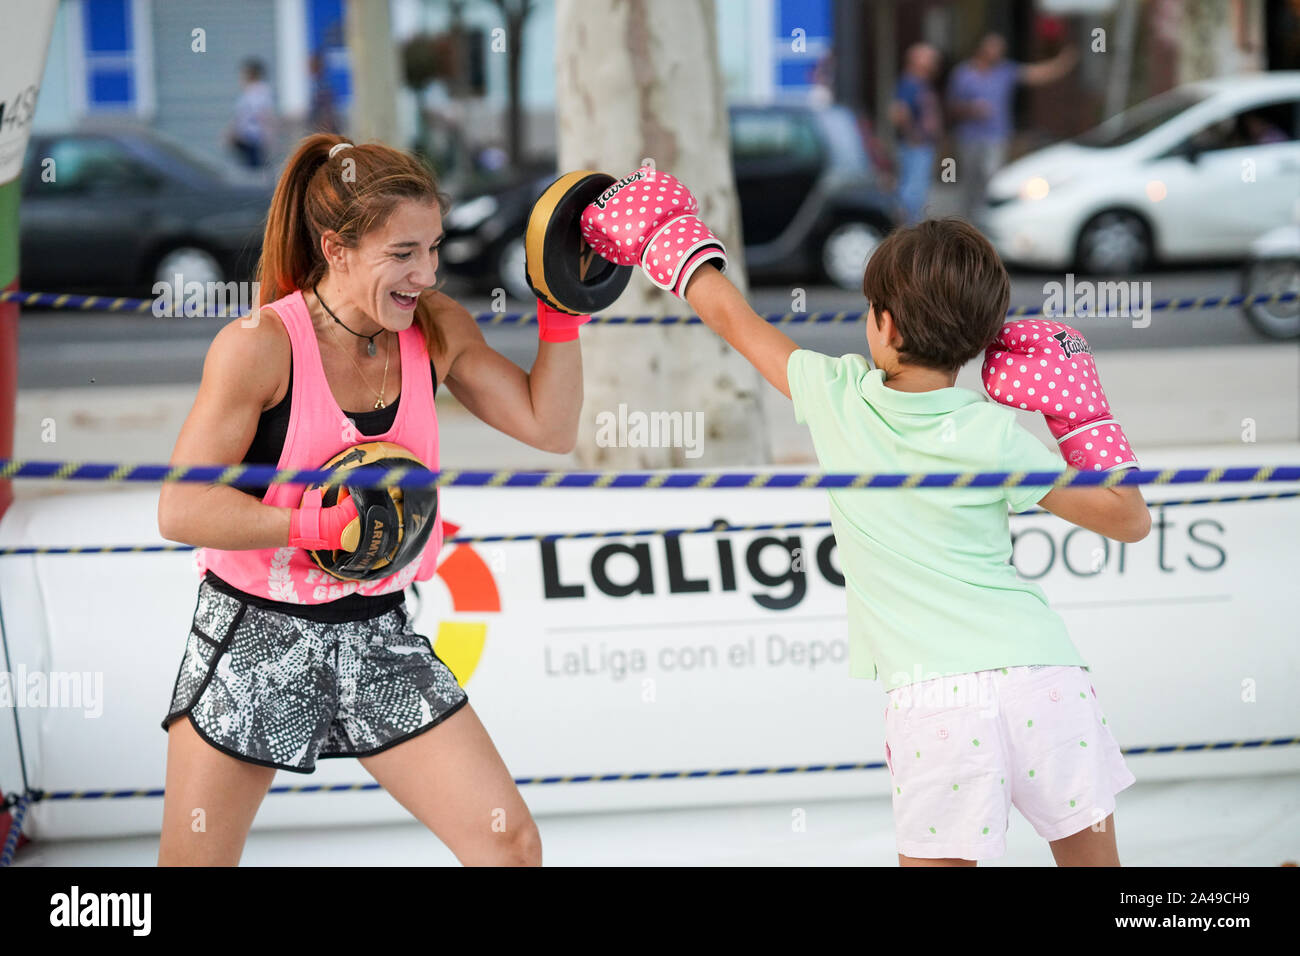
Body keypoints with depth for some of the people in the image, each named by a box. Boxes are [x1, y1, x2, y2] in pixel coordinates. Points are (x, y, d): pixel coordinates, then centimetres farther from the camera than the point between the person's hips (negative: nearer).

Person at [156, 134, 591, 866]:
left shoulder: (435, 330, -1)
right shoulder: (260, 347, -18)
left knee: (511, 844, -5)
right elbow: (181, 510, -19)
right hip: (256, 640, -4)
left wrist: (562, 313, -6)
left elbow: (550, 427, 5)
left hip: (378, 638, 4)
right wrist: (322, 524, -26)